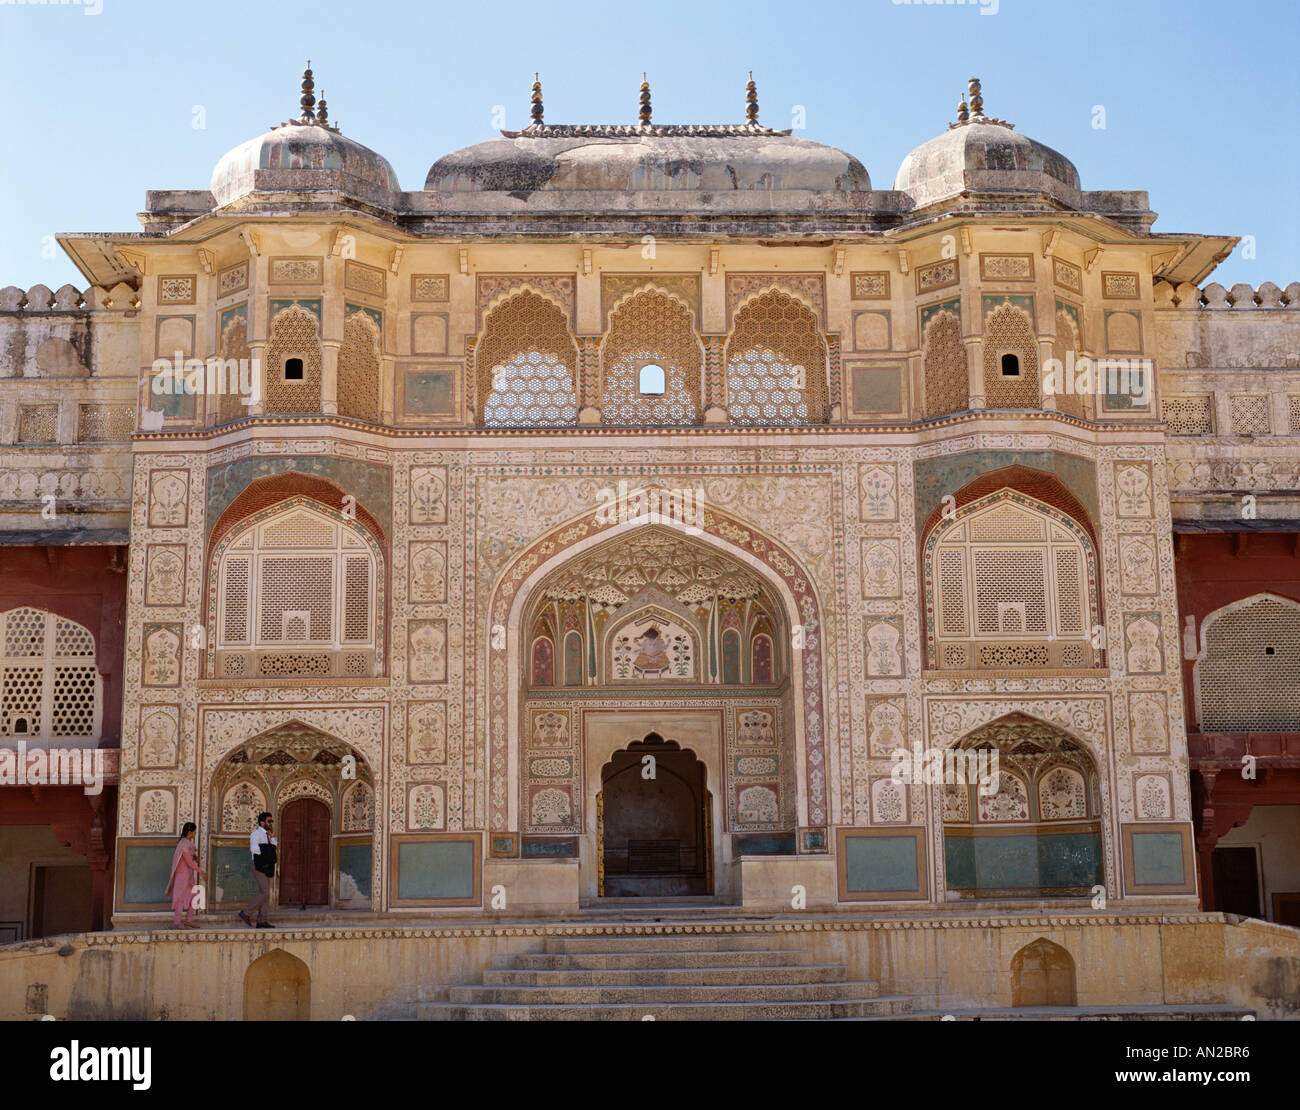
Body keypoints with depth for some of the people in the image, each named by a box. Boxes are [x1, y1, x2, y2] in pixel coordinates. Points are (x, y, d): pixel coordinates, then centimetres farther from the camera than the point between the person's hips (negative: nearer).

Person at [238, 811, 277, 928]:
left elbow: (273, 849, 10)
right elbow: (254, 849, -27)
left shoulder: (266, 835, 17)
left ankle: (261, 921, 5)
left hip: (267, 868, 9)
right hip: (259, 867, -9)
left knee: (265, 894, 5)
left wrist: (272, 836, 4)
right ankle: (245, 912, -5)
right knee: (265, 893, -15)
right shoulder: (256, 833, -11)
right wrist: (264, 852, -12)